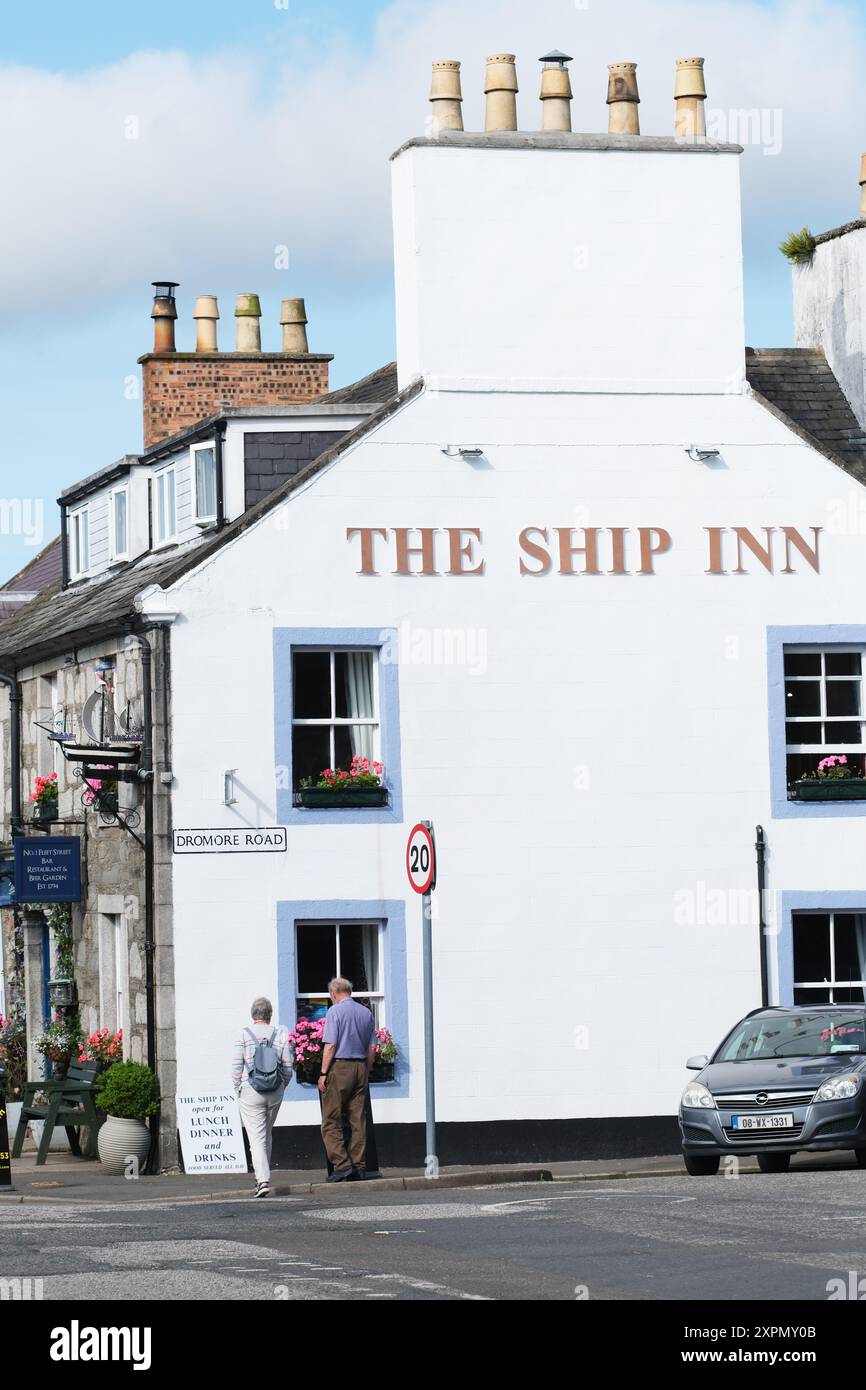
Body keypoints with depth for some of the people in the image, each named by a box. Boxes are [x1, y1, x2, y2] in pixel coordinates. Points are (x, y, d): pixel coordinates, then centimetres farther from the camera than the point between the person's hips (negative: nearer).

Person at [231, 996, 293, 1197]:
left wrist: (238, 1090, 6)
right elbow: (288, 1067, 1)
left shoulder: (243, 1035, -6)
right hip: (275, 1093, 3)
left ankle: (263, 1180, -15)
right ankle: (263, 1176, 26)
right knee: (267, 1135, 20)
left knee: (257, 1138, -3)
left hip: (250, 1092, -3)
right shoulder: (280, 1035, 0)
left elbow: (236, 1067, -7)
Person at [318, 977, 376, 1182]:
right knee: (358, 1121, 8)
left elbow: (330, 1045, -12)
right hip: (361, 1067, 6)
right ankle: (359, 1167, 7)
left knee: (331, 1121, -3)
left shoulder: (335, 1011, -7)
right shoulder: (366, 1013, 12)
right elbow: (371, 1048, 13)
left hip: (339, 1066, -6)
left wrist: (323, 1073, -9)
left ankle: (342, 1165, -13)